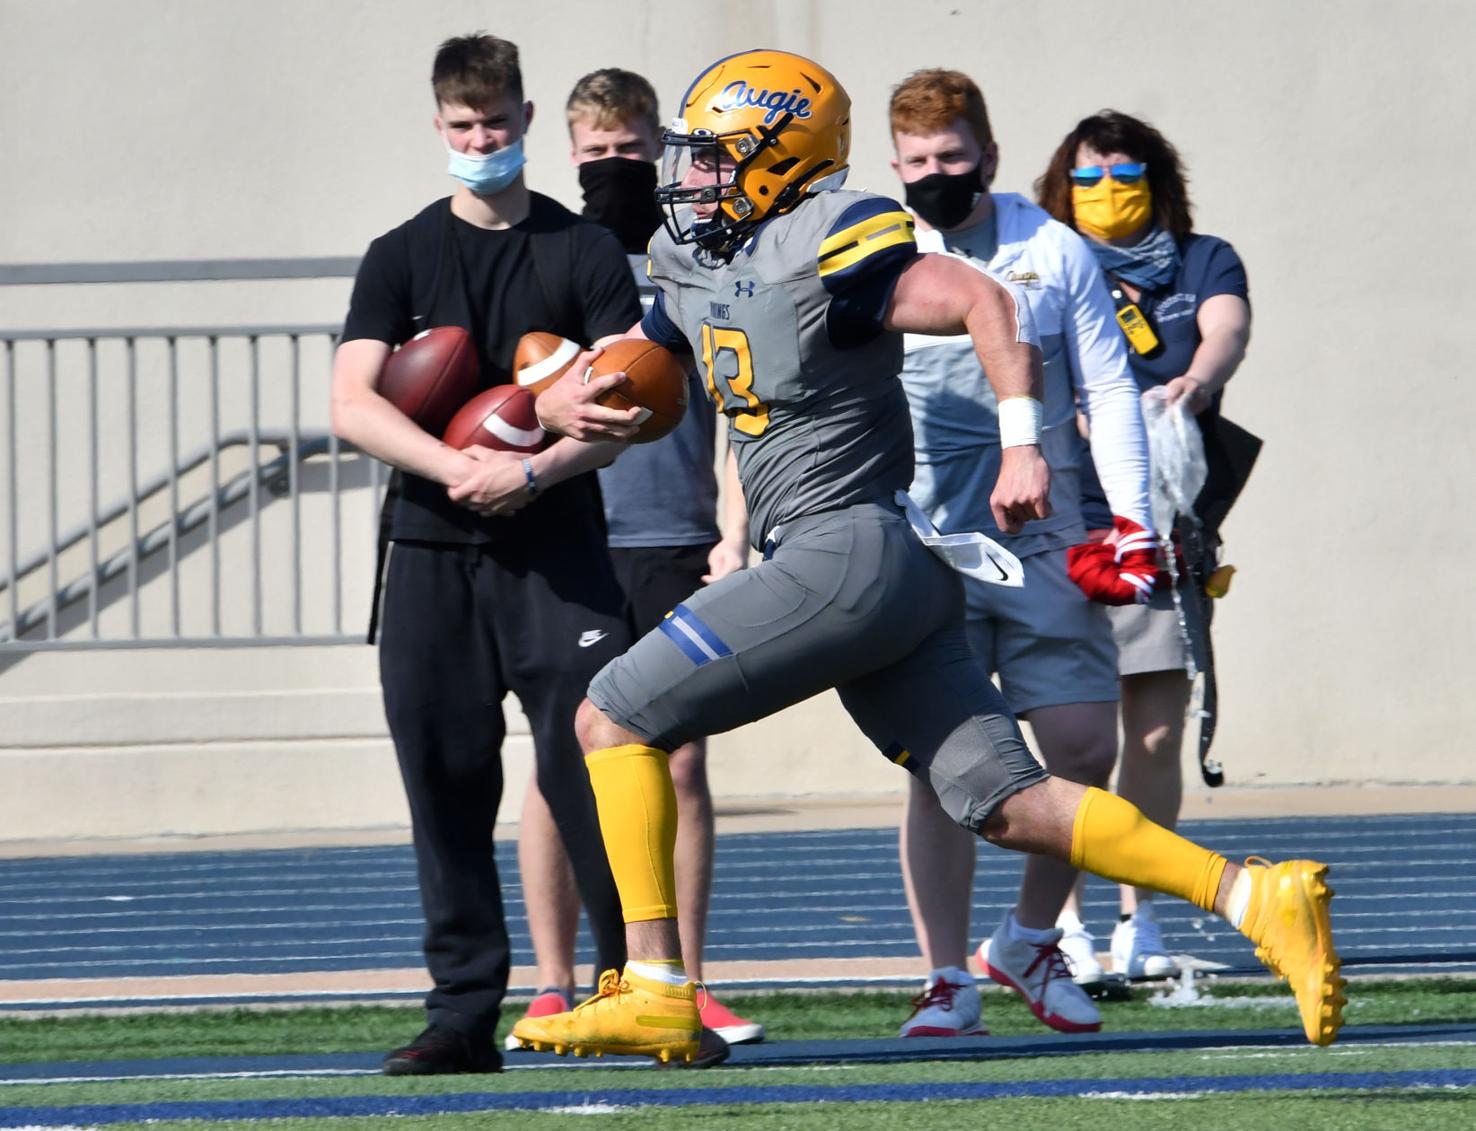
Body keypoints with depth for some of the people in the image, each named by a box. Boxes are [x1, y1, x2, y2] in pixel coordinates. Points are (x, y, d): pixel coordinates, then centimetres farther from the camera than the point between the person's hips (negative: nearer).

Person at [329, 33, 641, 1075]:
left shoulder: (583, 251, 5)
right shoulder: (403, 258, 9)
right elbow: (352, 404, -2)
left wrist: (535, 471, -19)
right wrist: (454, 466, -17)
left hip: (558, 549, -2)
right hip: (436, 555, 2)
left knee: (591, 772, -10)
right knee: (448, 786, 1)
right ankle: (465, 1012, 6)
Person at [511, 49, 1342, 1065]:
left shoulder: (828, 247, -11)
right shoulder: (701, 268, 17)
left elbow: (989, 303, -17)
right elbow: (619, 368, 27)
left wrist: (1022, 446, -25)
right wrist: (562, 402, 4)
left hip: (849, 552, -9)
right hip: (882, 569, 9)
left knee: (616, 716, -6)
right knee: (1007, 803, 3)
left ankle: (656, 989, -6)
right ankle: (1255, 900, -1)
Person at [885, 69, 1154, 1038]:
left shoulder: (1054, 253, 7)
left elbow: (1108, 392, 10)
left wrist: (1133, 521, -1)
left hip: (1042, 546, 1)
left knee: (1086, 746, -5)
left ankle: (1034, 941, 17)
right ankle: (949, 983, -2)